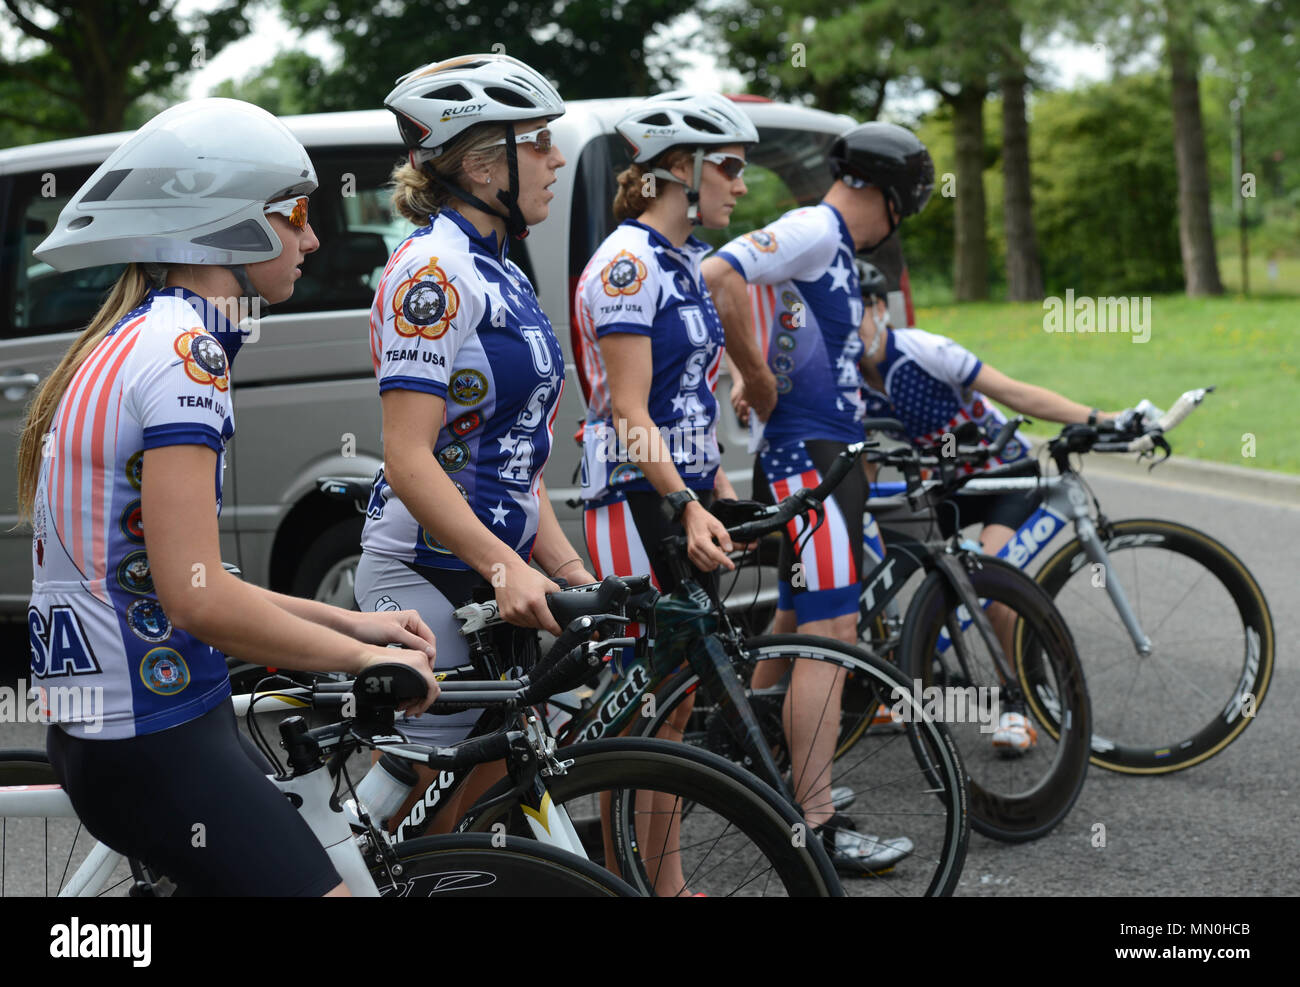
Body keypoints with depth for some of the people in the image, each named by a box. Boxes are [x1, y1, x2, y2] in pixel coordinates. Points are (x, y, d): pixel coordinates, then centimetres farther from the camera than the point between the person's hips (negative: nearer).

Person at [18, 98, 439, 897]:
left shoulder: (133, 342, 14)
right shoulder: (182, 349, -17)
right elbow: (195, 597, -24)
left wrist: (349, 623, 12)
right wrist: (365, 657, -13)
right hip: (151, 740, -10)